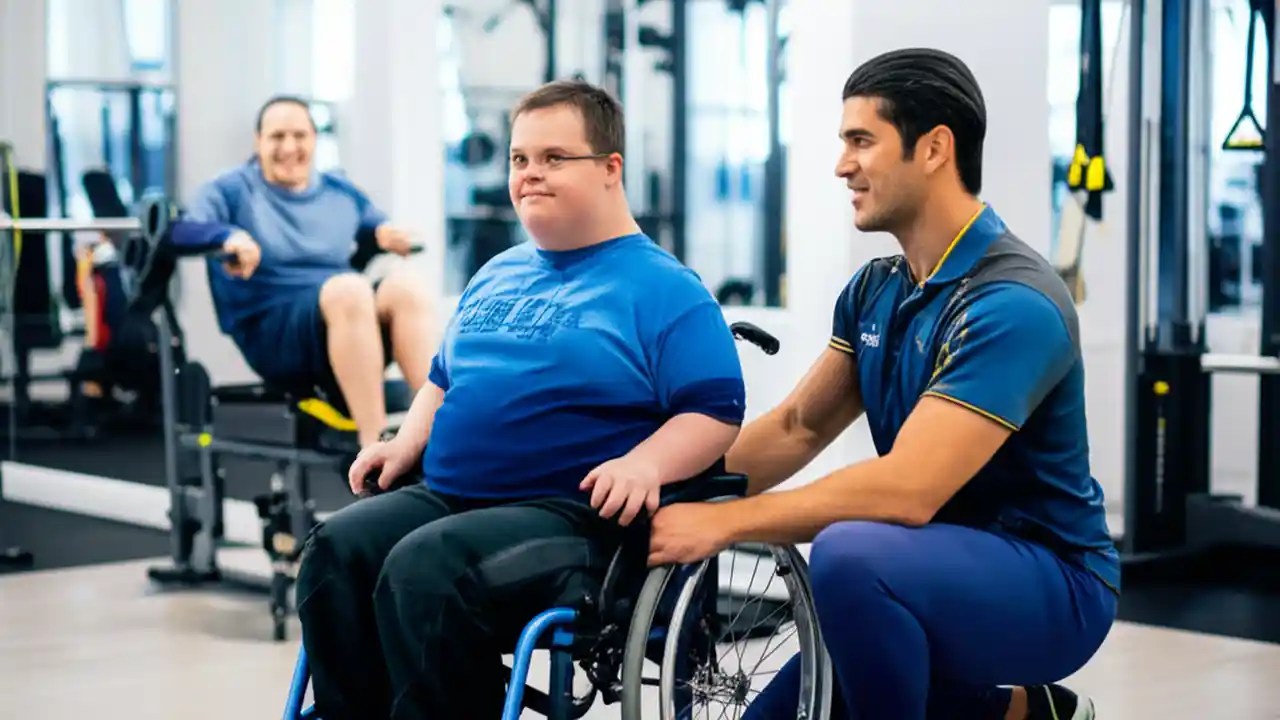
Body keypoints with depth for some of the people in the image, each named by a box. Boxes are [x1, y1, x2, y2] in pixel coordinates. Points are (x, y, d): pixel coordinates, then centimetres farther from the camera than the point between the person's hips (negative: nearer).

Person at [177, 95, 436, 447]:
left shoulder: (340, 192, 20)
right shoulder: (233, 190, 7)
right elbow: (181, 230, -8)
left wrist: (388, 233, 0)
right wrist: (230, 235, -30)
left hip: (353, 321, 4)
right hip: (273, 336, -4)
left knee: (404, 283, -28)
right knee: (349, 288, -36)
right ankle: (374, 446, -43)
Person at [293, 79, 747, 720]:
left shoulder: (664, 289, 0)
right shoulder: (495, 275, 22)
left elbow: (714, 412, -8)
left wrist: (644, 464, -26)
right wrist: (406, 444, 13)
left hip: (572, 515, -7)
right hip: (445, 497, 7)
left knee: (425, 567, -32)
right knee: (336, 551, -20)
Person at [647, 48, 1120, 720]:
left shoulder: (1012, 305, -24)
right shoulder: (874, 289, 4)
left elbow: (907, 490, -31)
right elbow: (797, 427, 8)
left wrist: (725, 521, -29)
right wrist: (678, 497, -8)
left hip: (1049, 585, -9)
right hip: (943, 574, 9)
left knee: (849, 553, -35)